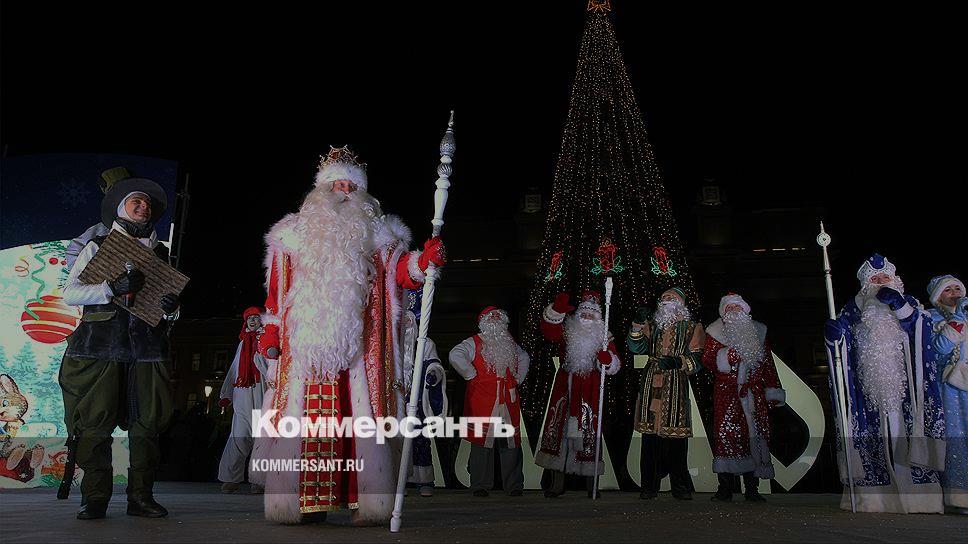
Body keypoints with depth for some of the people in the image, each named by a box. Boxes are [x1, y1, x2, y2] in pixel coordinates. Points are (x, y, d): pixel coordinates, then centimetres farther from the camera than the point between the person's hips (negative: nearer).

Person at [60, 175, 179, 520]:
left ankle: (140, 496, 1)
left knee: (147, 423, -4)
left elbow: (170, 313, 21)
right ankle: (95, 499, -1)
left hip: (147, 345, 2)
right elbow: (70, 293, 2)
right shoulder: (98, 247, 14)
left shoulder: (160, 255, 22)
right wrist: (113, 288, -13)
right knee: (96, 422, -6)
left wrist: (171, 308, -4)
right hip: (101, 342, -2)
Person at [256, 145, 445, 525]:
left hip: (359, 346, -1)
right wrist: (272, 330, 8)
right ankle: (307, 501, 0)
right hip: (305, 345, 1)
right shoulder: (296, 233, 18)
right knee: (305, 418, -5)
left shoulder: (375, 235, 15)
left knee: (363, 418, -7)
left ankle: (368, 502, -5)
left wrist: (422, 263, -19)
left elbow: (399, 271, 1)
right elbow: (277, 289, 16)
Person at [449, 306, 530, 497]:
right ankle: (480, 486, 7)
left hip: (508, 401, 5)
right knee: (482, 441, -2)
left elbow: (524, 358, 35)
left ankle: (514, 485, 14)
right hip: (482, 401, -4)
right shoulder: (474, 343, 1)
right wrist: (471, 374, -13)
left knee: (511, 442, 5)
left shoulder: (510, 343, 17)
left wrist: (518, 378, 21)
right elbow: (455, 356, -15)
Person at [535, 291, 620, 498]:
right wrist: (557, 308, -24)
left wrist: (605, 357, -24)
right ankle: (557, 484, 8)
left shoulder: (603, 337, 7)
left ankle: (591, 484, 9)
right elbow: (548, 330, -10)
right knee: (559, 430, 1)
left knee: (589, 434, -1)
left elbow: (613, 366, -1)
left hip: (589, 393, -1)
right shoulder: (567, 332, 10)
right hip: (565, 389, 1)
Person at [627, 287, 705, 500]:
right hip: (652, 386, 2)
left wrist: (678, 362, -14)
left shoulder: (692, 328, 11)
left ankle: (680, 487, 4)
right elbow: (636, 347, 7)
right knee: (650, 434, 0)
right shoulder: (652, 325, 19)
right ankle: (649, 486, 6)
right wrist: (637, 325, -6)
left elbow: (696, 359, 4)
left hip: (676, 387, -2)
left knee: (676, 435, -5)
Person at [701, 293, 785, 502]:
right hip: (726, 393, -2)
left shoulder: (757, 331, 14)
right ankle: (725, 488, -4)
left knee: (754, 434, -1)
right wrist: (728, 356, -17)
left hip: (754, 393, 2)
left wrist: (773, 390, 10)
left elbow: (768, 363, 15)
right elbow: (707, 360, -3)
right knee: (726, 434, -9)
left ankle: (752, 488, 5)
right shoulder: (715, 332, 7)